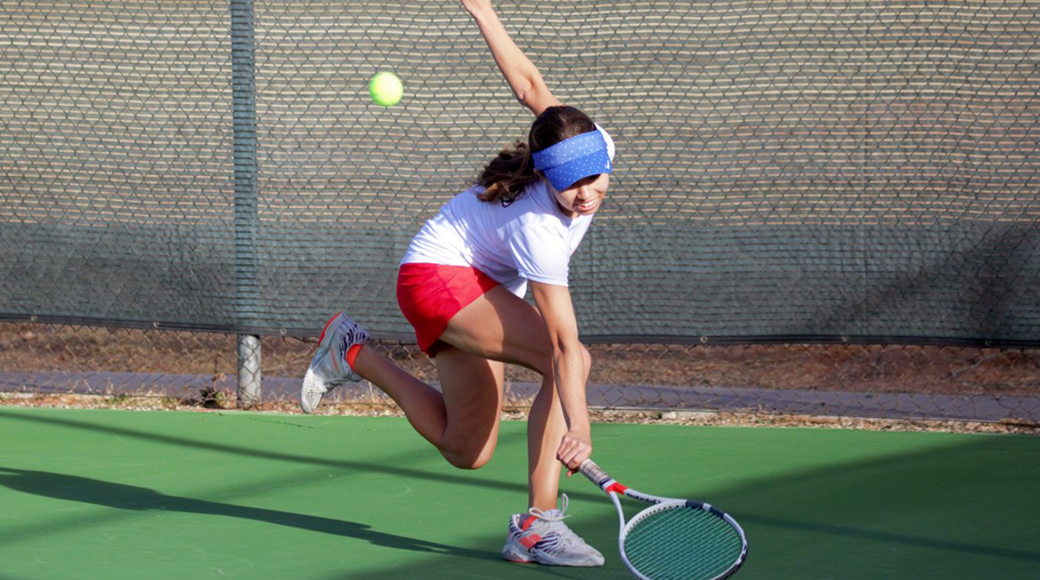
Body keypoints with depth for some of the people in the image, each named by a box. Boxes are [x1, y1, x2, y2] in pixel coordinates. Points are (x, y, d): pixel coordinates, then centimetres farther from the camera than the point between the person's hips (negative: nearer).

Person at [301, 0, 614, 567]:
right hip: (438, 274, -9)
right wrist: (576, 426, -48)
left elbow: (529, 85, -3)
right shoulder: (539, 230, -35)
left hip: (479, 286, 9)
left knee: (466, 450, 11)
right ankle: (538, 525, -27)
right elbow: (564, 341, -41)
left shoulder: (595, 145, -17)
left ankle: (353, 354, 23)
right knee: (572, 362, -30)